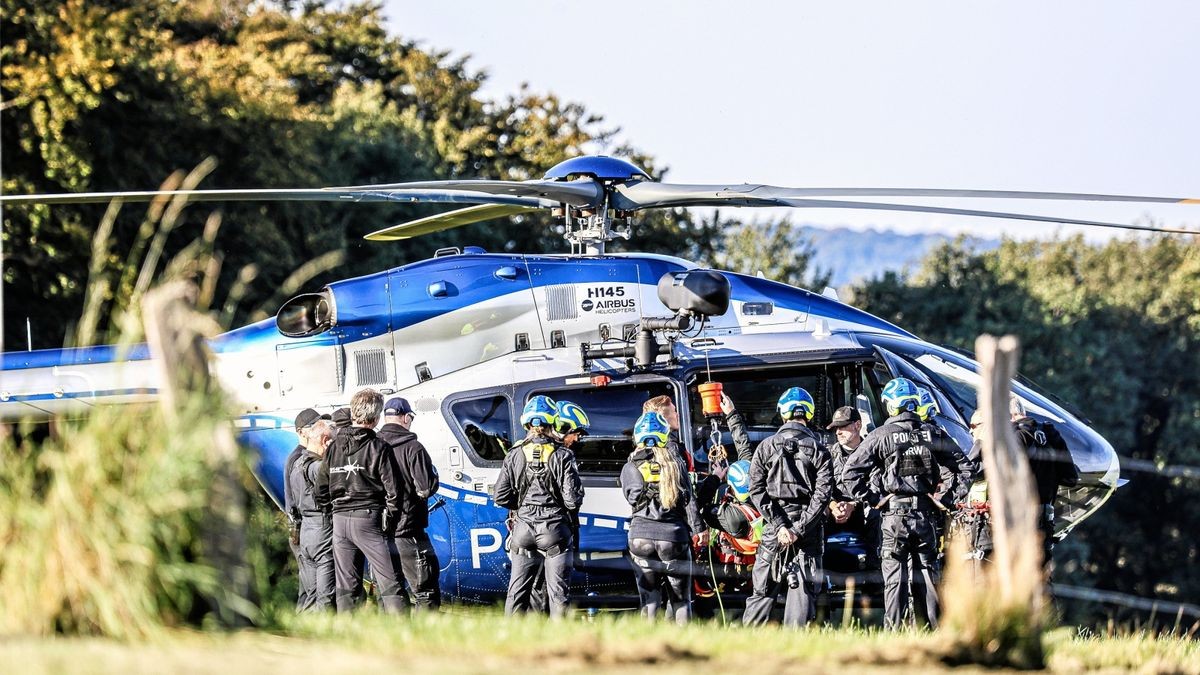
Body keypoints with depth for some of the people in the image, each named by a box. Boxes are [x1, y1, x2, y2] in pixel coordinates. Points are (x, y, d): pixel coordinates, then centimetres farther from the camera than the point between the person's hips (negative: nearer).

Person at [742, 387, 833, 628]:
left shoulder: (766, 447, 4)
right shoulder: (818, 451, 0)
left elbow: (757, 490, -3)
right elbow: (823, 493, -8)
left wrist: (779, 526, -7)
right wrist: (799, 529, -10)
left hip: (774, 526, 1)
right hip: (808, 530, -1)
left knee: (763, 591, 8)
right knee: (803, 591, 0)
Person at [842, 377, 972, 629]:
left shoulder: (880, 436, -4)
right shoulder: (932, 436, 5)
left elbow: (850, 473, -8)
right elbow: (964, 467, 8)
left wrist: (872, 499, -1)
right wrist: (951, 499, 10)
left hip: (894, 513, -3)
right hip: (925, 514, 3)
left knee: (895, 578, -1)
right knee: (927, 574, 10)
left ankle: (893, 630, -5)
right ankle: (935, 629, 9)